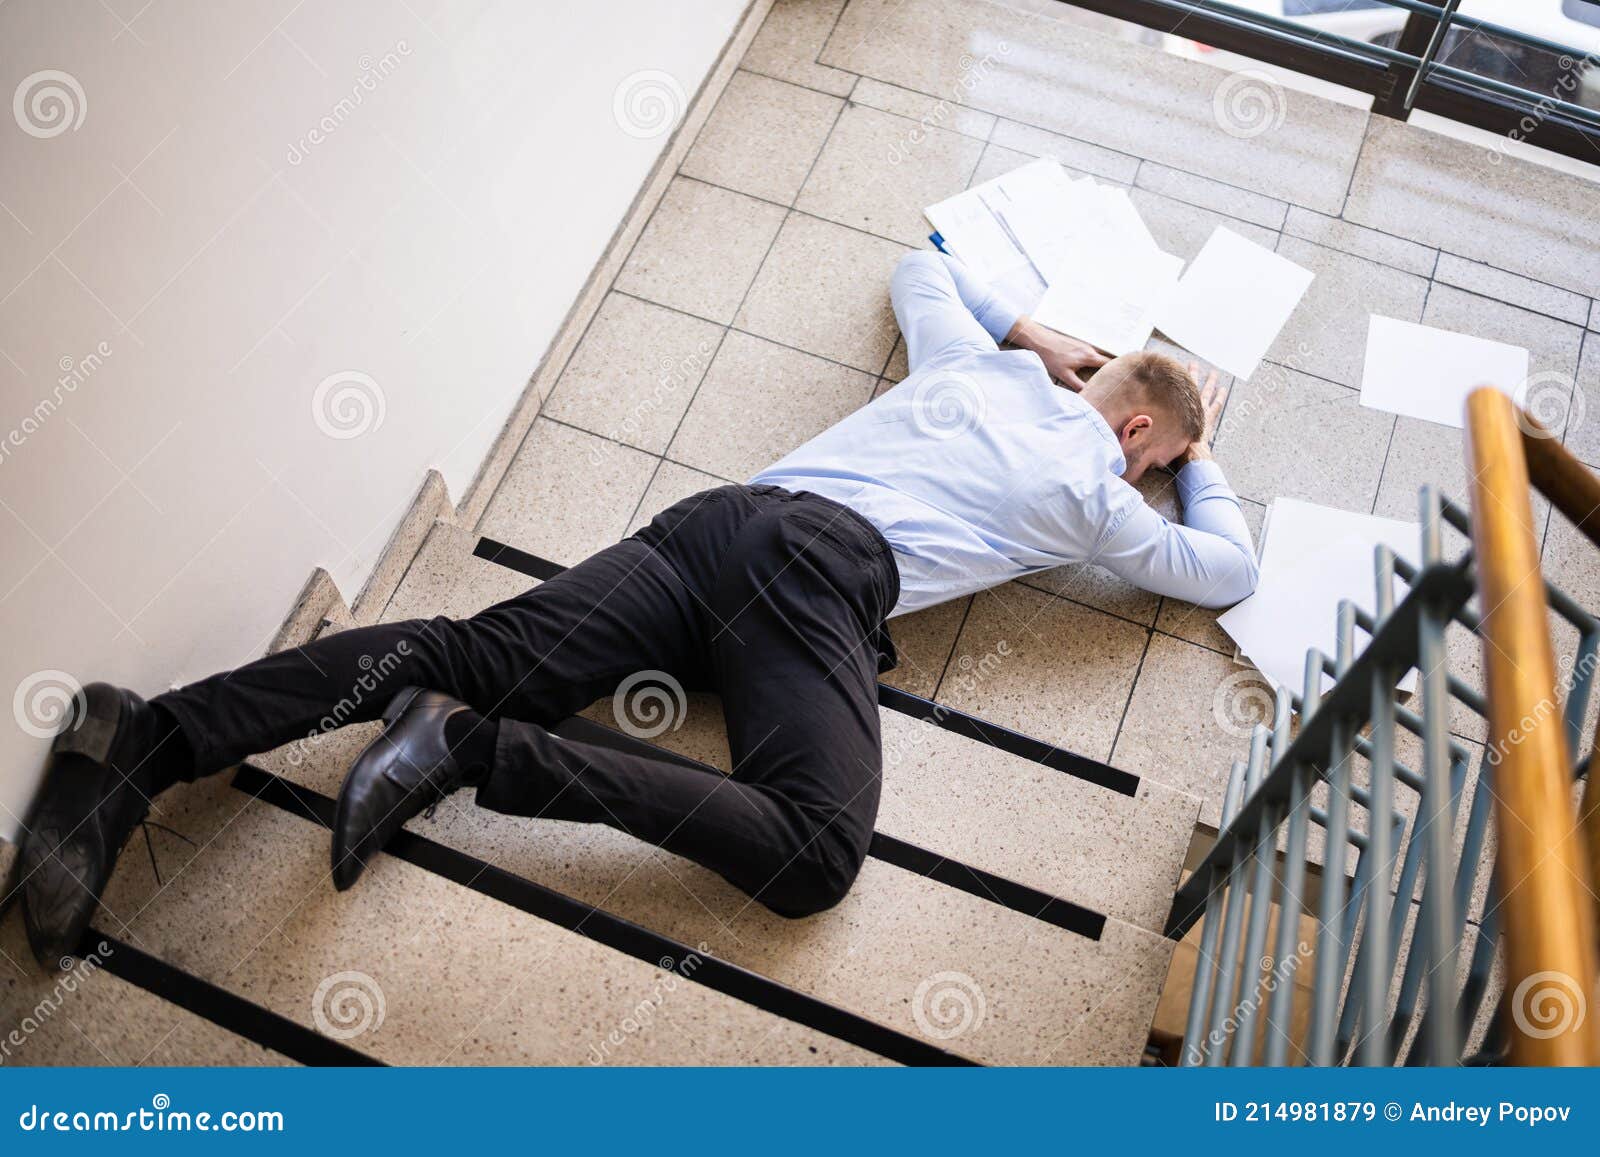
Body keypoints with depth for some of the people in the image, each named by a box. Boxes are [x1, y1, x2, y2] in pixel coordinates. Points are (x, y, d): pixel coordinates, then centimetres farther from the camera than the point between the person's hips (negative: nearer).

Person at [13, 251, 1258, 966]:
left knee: (475, 653, -5)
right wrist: (1205, 468, 45)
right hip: (826, 570, -7)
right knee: (815, 856, -20)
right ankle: (482, 753, -27)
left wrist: (1033, 332, 51)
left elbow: (919, 267, 49)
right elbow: (1226, 572, 28)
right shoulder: (1093, 489, 16)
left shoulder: (977, 362, 30)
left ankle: (142, 740, -16)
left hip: (727, 516, 7)